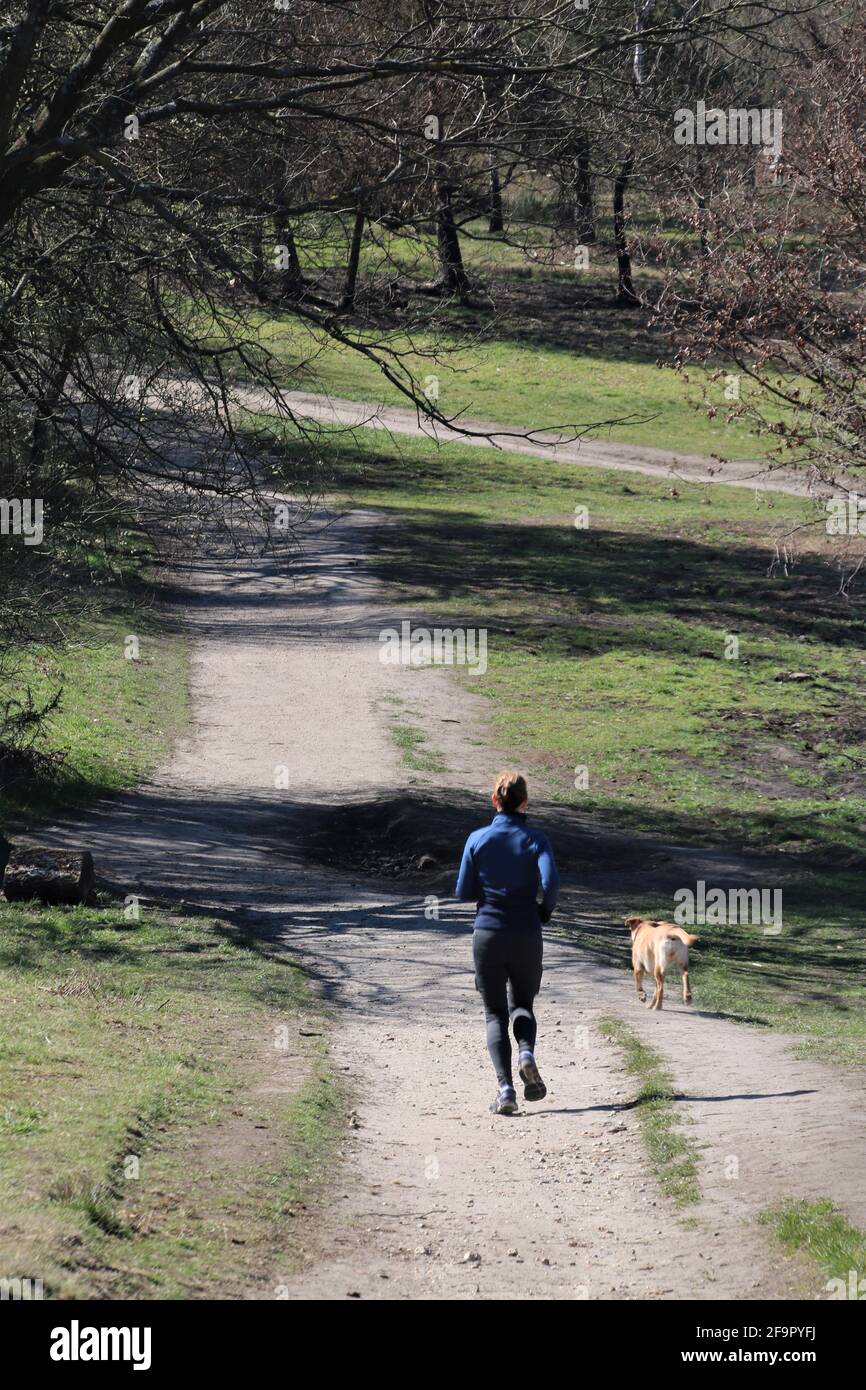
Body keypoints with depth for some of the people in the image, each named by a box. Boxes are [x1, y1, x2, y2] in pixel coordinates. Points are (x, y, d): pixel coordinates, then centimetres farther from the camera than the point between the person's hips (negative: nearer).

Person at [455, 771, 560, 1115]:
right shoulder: (535, 839, -4)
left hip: (487, 935, 0)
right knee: (522, 1005, 20)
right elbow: (551, 882, -18)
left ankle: (505, 1088, -11)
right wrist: (546, 910, 2)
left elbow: (464, 893, -1)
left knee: (495, 1015, 6)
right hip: (526, 937, 0)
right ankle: (526, 1052, -12)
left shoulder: (478, 839, -2)